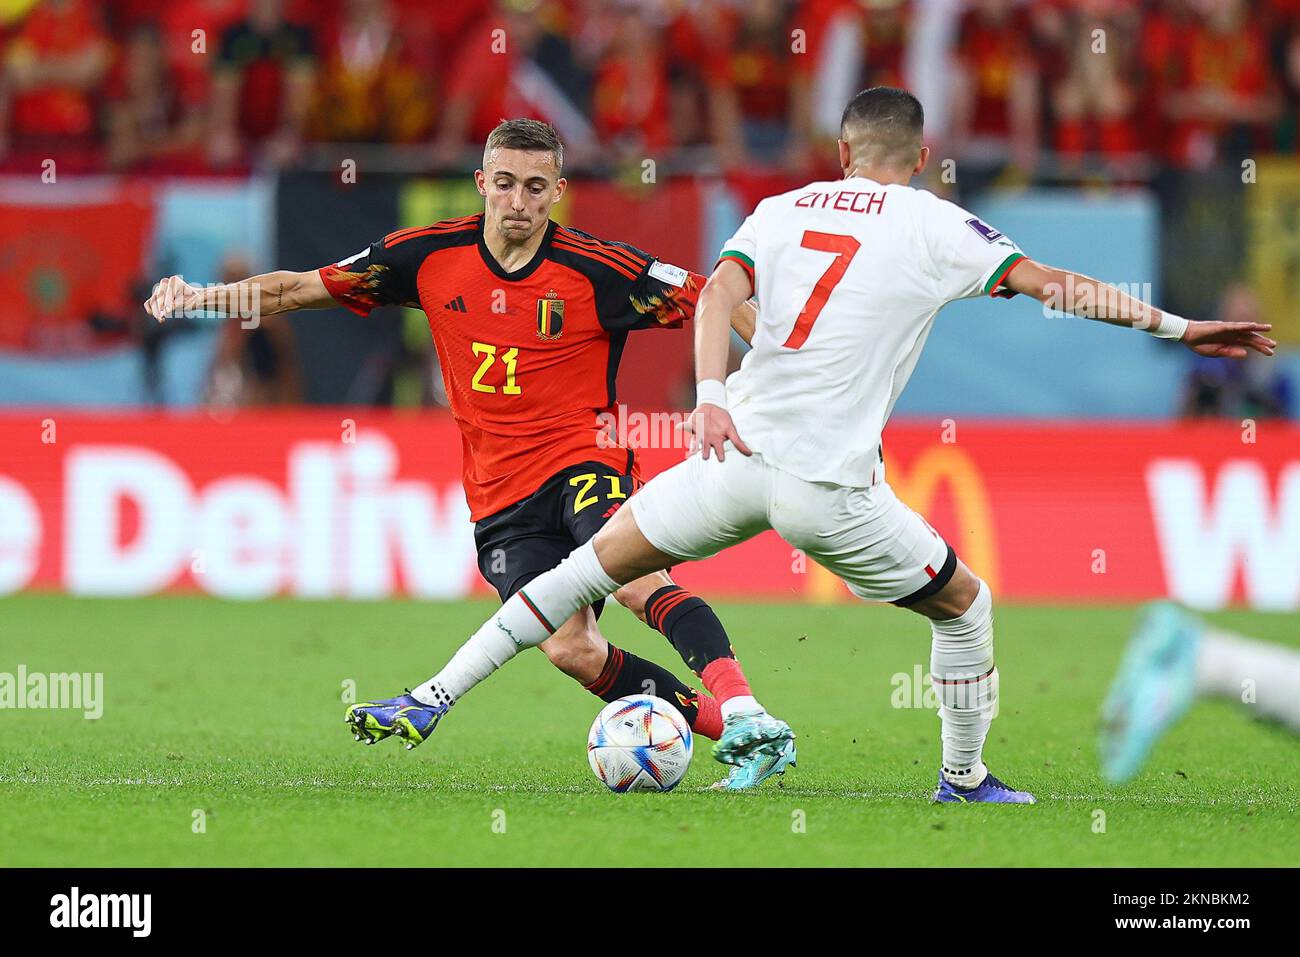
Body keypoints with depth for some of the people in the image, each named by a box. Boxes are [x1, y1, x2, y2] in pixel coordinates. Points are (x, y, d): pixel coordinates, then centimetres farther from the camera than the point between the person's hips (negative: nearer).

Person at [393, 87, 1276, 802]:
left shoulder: (782, 209, 12)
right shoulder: (936, 227, 3)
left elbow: (721, 291, -4)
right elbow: (1049, 284, -1)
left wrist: (711, 399, -16)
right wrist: (1177, 327, 4)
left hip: (737, 454, 3)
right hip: (832, 485, -3)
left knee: (595, 566, 16)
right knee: (965, 606, 19)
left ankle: (437, 696, 11)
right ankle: (964, 780, 26)